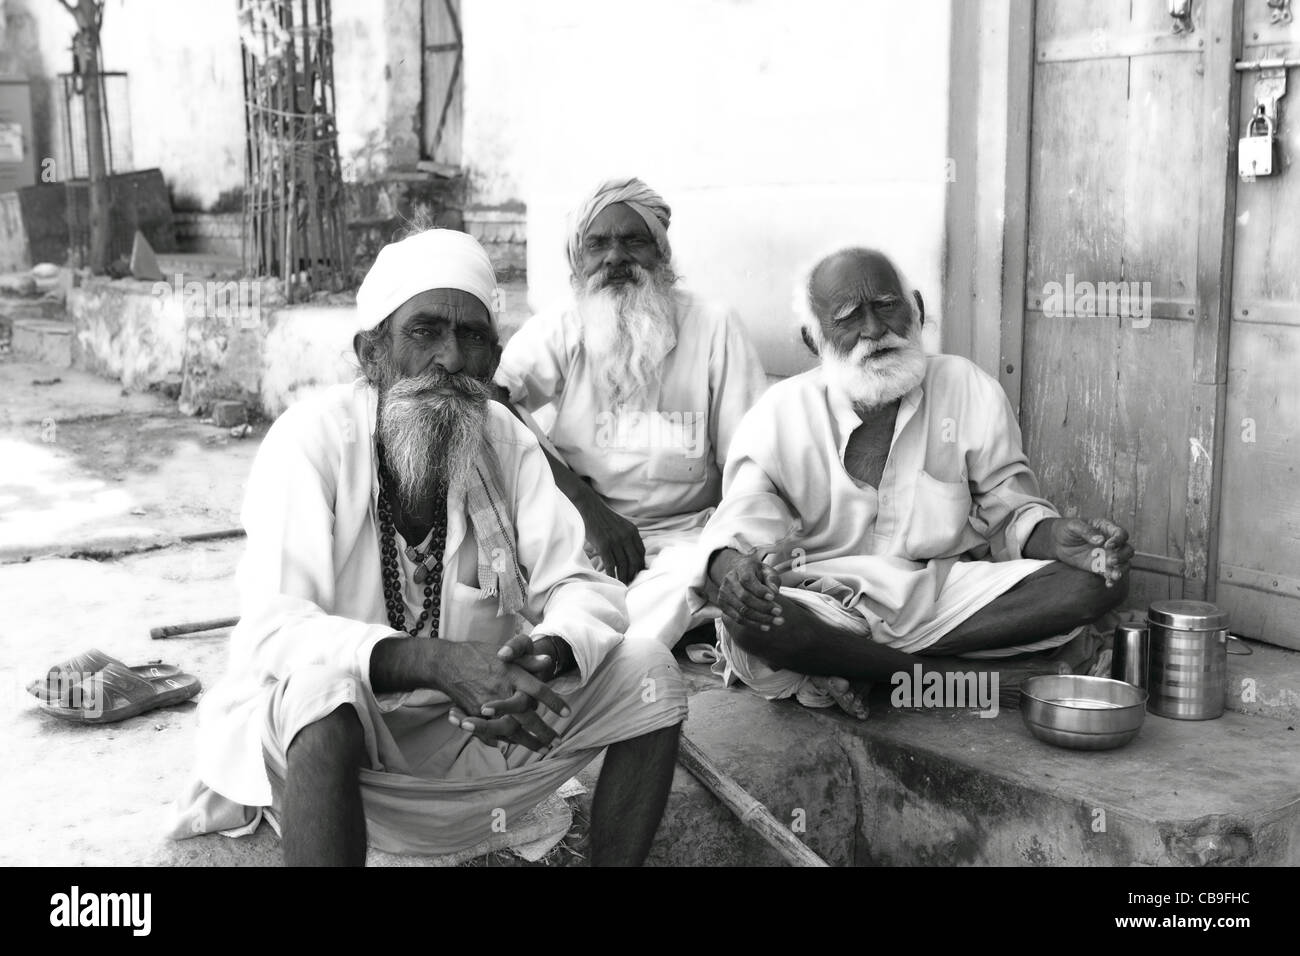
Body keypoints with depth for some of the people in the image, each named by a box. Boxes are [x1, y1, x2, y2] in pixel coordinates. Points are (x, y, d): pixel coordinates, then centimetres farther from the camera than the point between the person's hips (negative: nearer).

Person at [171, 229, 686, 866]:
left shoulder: (505, 439, -3)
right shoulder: (312, 438, -16)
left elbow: (581, 589, -7)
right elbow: (273, 627, -26)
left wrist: (548, 655, -32)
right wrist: (436, 662, -41)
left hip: (479, 723, 4)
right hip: (321, 741, -4)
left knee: (650, 676, -12)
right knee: (322, 684, -37)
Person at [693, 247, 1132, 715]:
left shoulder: (968, 390, 6)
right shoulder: (781, 413, 0)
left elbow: (1009, 507, 8)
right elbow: (741, 521, -8)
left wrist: (1055, 536, -16)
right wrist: (731, 567, -34)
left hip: (945, 596, 3)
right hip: (826, 607, -3)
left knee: (1098, 580, -17)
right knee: (753, 619, -36)